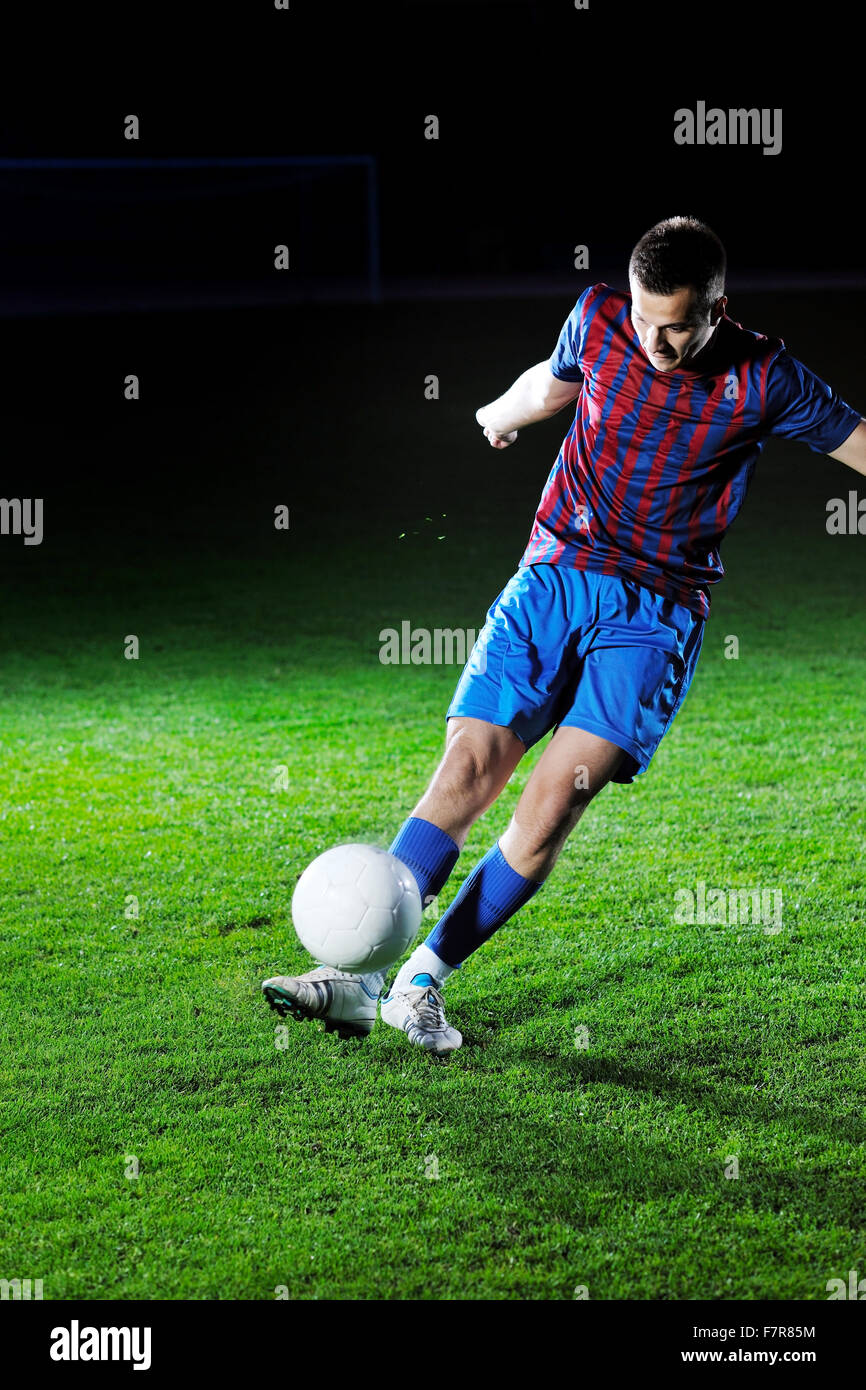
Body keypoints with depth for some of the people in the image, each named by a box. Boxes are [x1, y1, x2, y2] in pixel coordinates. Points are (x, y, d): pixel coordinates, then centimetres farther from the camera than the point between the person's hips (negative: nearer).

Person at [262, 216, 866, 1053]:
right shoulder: (599, 320, 0)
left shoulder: (764, 382, -8)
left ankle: (423, 980, -7)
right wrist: (502, 414, 43)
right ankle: (358, 977, -11)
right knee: (468, 767, -13)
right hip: (554, 574, 2)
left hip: (657, 613, -2)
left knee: (558, 795, -17)